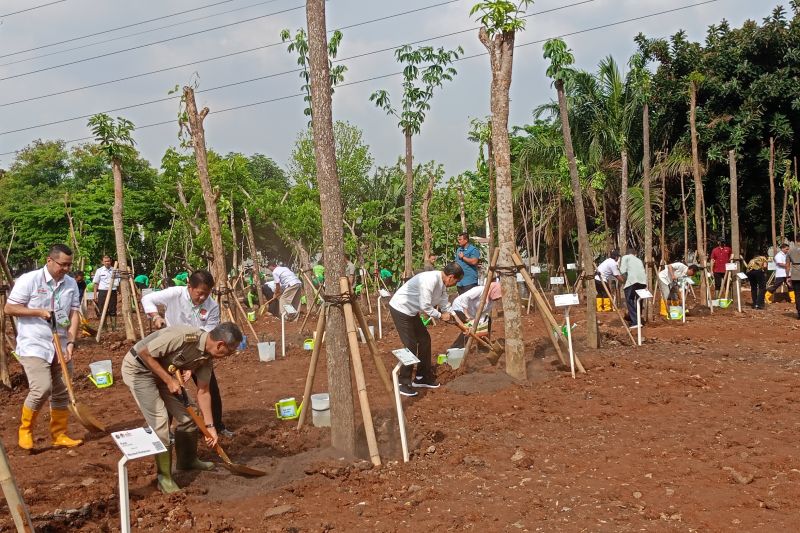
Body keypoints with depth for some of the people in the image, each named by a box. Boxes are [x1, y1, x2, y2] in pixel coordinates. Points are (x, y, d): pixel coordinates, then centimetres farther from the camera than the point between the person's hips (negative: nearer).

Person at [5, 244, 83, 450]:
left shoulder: (71, 284, 4)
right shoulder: (29, 279, -10)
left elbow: (74, 314, 1)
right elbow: (9, 308, -7)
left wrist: (71, 342, -10)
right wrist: (39, 312, -18)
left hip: (60, 347, 5)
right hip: (34, 345, -5)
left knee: (62, 393, 8)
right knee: (42, 389, -15)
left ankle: (59, 436, 20)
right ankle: (25, 430, 10)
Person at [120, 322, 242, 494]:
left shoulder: (207, 357, -8)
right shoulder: (184, 336, -35)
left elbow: (203, 391, 1)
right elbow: (144, 352, -27)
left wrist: (210, 426, -1)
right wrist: (169, 380, -23)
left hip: (162, 372, 8)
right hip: (138, 368, -8)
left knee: (185, 416, 9)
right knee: (160, 420, -13)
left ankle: (187, 461, 32)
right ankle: (164, 477, 1)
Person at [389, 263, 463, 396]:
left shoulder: (442, 283, 3)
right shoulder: (431, 279, -28)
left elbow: (445, 305, 15)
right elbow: (425, 306, -28)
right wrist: (440, 316, -12)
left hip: (411, 311, 10)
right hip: (400, 309, -10)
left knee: (424, 340, 12)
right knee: (411, 345, -9)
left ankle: (423, 377, 24)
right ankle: (404, 383, 1)